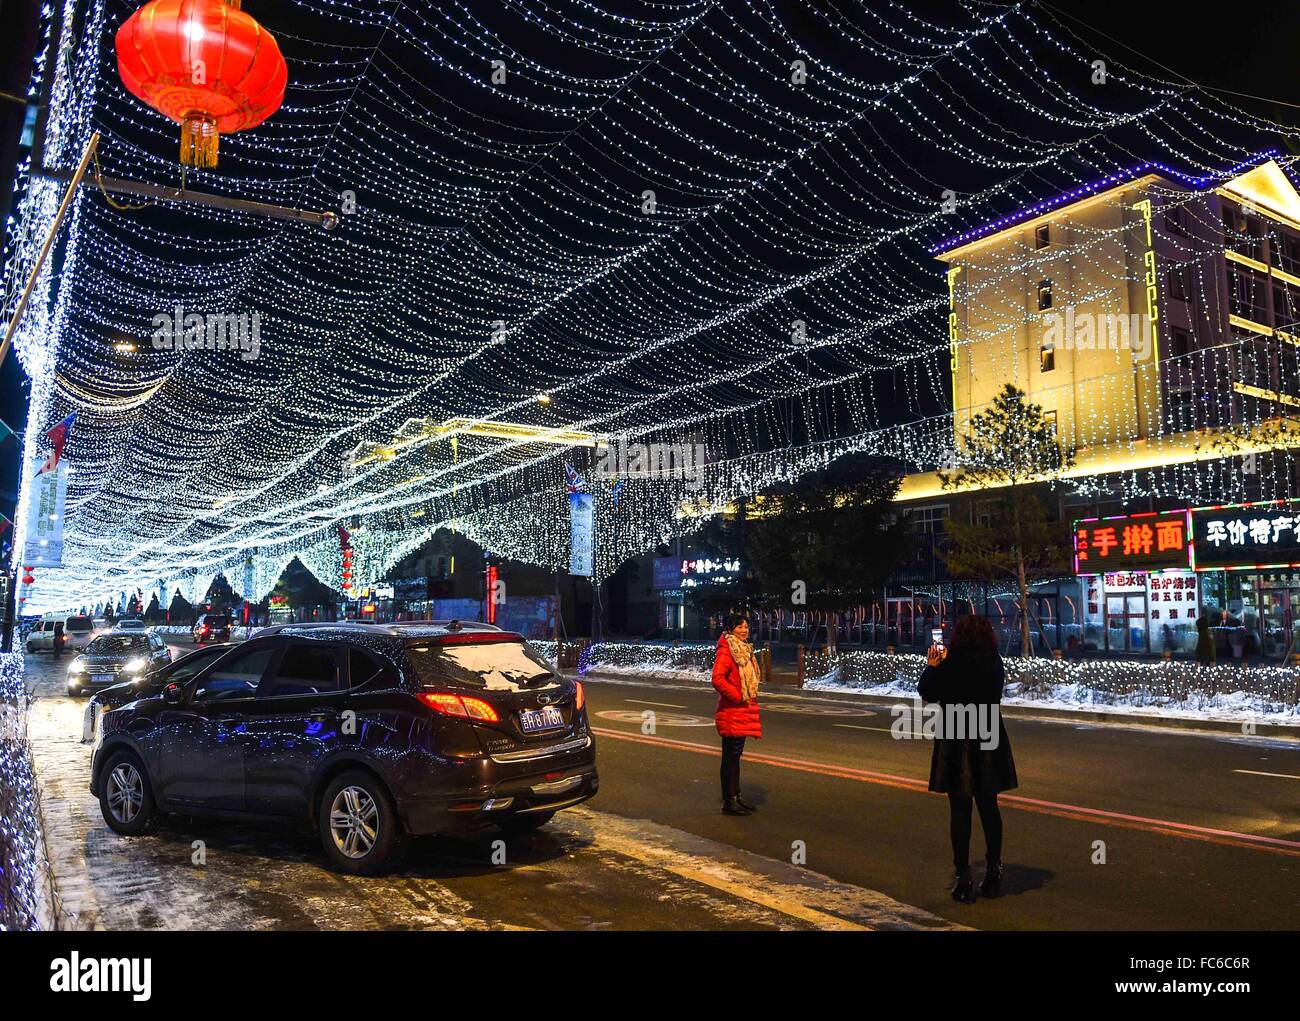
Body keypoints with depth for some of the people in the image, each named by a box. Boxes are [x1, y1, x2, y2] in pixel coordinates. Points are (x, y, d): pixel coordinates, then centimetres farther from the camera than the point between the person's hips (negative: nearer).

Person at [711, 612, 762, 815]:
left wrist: (752, 698, 13)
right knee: (730, 755, -4)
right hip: (732, 713, -9)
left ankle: (736, 797, 23)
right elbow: (717, 679, -26)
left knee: (736, 755, 15)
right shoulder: (726, 651, -15)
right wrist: (738, 697, -19)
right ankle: (728, 801, 2)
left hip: (744, 711, 9)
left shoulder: (745, 650, 15)